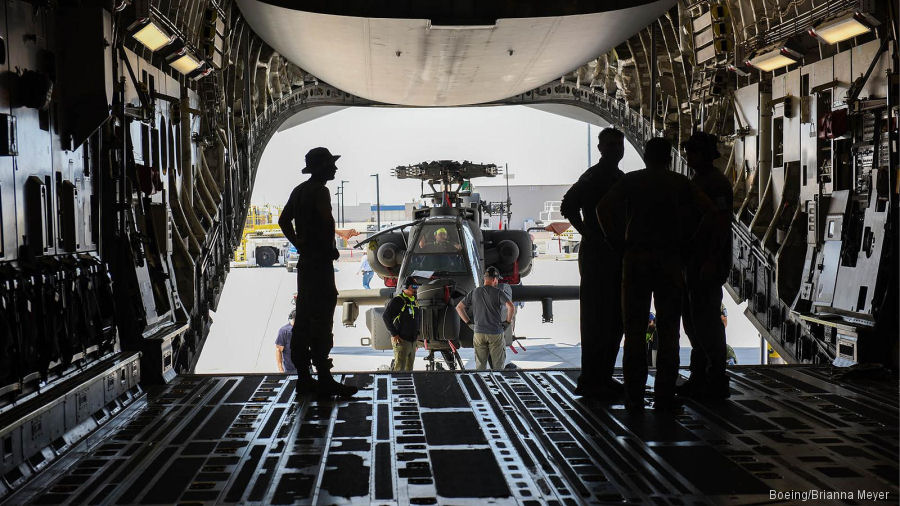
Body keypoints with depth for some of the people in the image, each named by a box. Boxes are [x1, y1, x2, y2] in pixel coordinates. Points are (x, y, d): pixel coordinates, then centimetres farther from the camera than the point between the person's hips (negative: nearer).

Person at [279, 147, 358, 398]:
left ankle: (303, 378, 14)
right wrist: (331, 248, -12)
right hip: (320, 262, -9)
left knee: (303, 319, 10)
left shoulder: (299, 190, 15)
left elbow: (284, 221, 24)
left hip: (304, 260, 9)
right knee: (321, 319, -9)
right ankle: (324, 379, -8)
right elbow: (327, 221, -27)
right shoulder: (319, 191, -13)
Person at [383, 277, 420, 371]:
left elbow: (419, 317, 30)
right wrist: (394, 334, -16)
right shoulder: (397, 300, -10)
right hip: (401, 341, -8)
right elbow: (386, 316, -16)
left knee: (409, 368, 12)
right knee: (400, 368, -11)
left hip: (413, 341, 8)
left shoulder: (415, 301, 14)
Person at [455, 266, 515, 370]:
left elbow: (459, 307, 9)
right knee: (497, 367, 6)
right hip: (496, 334, -3)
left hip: (479, 333, 3)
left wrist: (469, 323, 11)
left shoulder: (474, 293, 6)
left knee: (480, 366, 9)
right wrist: (507, 322, -6)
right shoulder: (498, 293, -7)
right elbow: (511, 307, -21)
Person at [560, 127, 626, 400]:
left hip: (616, 257, 9)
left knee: (615, 320, 12)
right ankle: (589, 381, -1)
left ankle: (603, 377, 20)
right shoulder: (593, 177, -10)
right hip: (596, 257, -9)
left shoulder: (620, 178, 17)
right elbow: (568, 206, -20)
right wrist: (588, 235, -16)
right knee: (597, 320, -7)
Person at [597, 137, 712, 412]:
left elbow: (604, 208, -5)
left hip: (635, 257, 0)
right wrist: (684, 242, 3)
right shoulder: (680, 183, 7)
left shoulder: (630, 180, 6)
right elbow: (705, 211, -3)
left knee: (635, 329, 4)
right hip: (669, 259, 0)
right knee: (668, 330, 5)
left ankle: (634, 396, 2)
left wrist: (618, 243, 1)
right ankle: (664, 395, 2)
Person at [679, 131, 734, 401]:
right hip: (692, 261, 10)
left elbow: (722, 224, -20)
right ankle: (699, 377, 20)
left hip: (709, 262, -10)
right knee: (692, 318, 12)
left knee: (705, 319, -8)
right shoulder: (697, 181, 18)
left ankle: (717, 380, -2)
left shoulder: (717, 182, -13)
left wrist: (712, 261, -25)